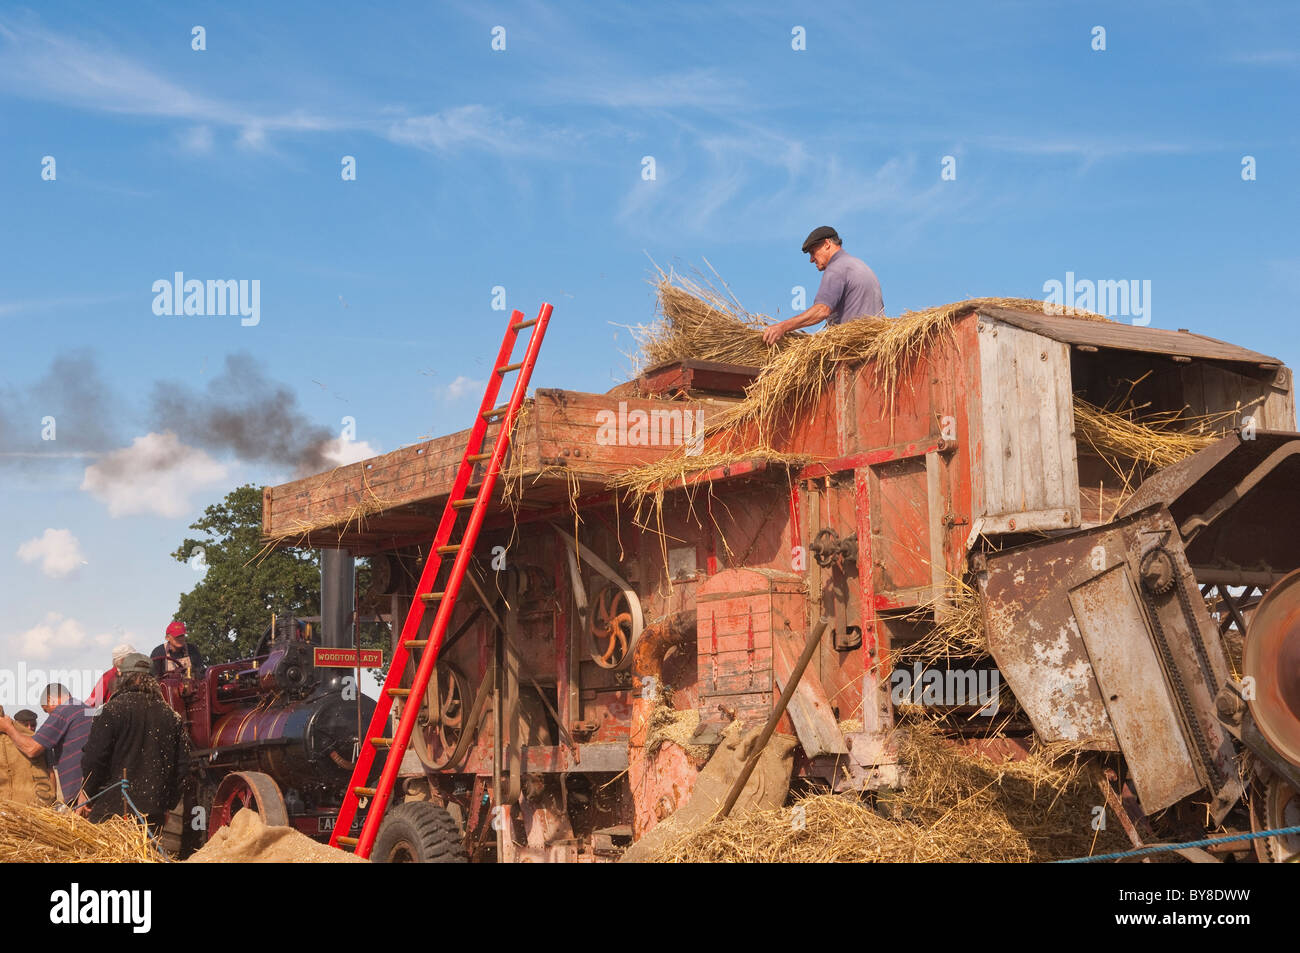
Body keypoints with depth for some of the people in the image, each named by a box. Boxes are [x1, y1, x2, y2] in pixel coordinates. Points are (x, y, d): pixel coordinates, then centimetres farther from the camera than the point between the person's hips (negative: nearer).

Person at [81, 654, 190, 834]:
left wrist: (88, 798, 5)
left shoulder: (115, 708, -4)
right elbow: (182, 764, 11)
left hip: (113, 806, -4)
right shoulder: (171, 716, 10)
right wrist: (167, 804, 18)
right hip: (154, 811, 4)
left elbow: (94, 758, -8)